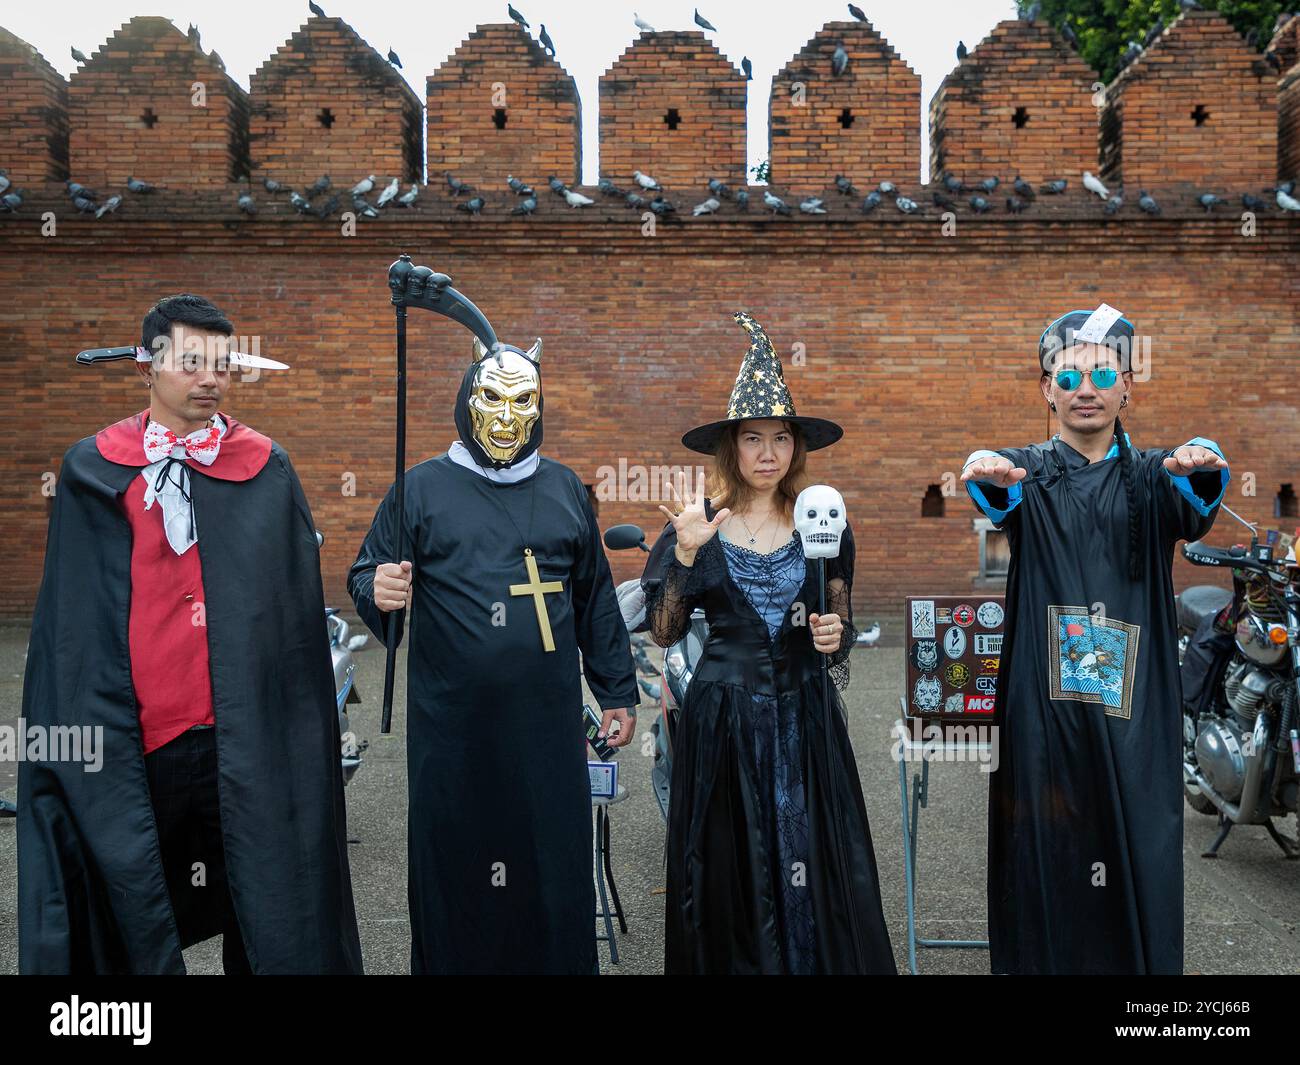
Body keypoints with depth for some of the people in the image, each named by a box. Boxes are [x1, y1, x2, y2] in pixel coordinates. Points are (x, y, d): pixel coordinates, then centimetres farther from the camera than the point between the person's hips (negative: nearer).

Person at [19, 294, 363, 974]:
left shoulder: (266, 471, 5)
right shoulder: (94, 474, 4)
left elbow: (297, 606, 6)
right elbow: (74, 625, 6)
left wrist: (299, 726, 3)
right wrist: (88, 720, 0)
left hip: (250, 735, 0)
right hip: (136, 735, 0)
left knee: (260, 900, 8)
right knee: (133, 923, 11)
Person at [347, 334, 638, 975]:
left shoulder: (564, 489, 10)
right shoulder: (424, 487, 2)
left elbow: (595, 600, 14)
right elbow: (364, 576, 3)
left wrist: (617, 692, 14)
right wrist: (377, 591, -21)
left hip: (549, 723, 2)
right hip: (453, 725, -2)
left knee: (556, 864, 8)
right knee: (455, 865, 8)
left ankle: (558, 963, 27)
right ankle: (451, 964, 28)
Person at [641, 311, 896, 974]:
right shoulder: (698, 523, -2)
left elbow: (844, 627, 9)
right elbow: (663, 633, -7)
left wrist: (835, 638, -14)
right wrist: (685, 553, -19)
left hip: (803, 714, 1)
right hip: (723, 717, -1)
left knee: (810, 861, 6)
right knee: (728, 866, 8)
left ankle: (814, 960, 27)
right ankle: (733, 961, 29)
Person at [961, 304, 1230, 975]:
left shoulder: (1155, 476, 7)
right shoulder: (1028, 474, 4)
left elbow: (1195, 511, -16)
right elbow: (997, 496, -20)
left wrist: (1203, 468, -39)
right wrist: (987, 474, -44)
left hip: (1135, 705, 1)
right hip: (1042, 701, -1)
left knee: (1141, 855, 4)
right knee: (1045, 851, 2)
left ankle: (1141, 961, 20)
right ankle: (1040, 957, 18)